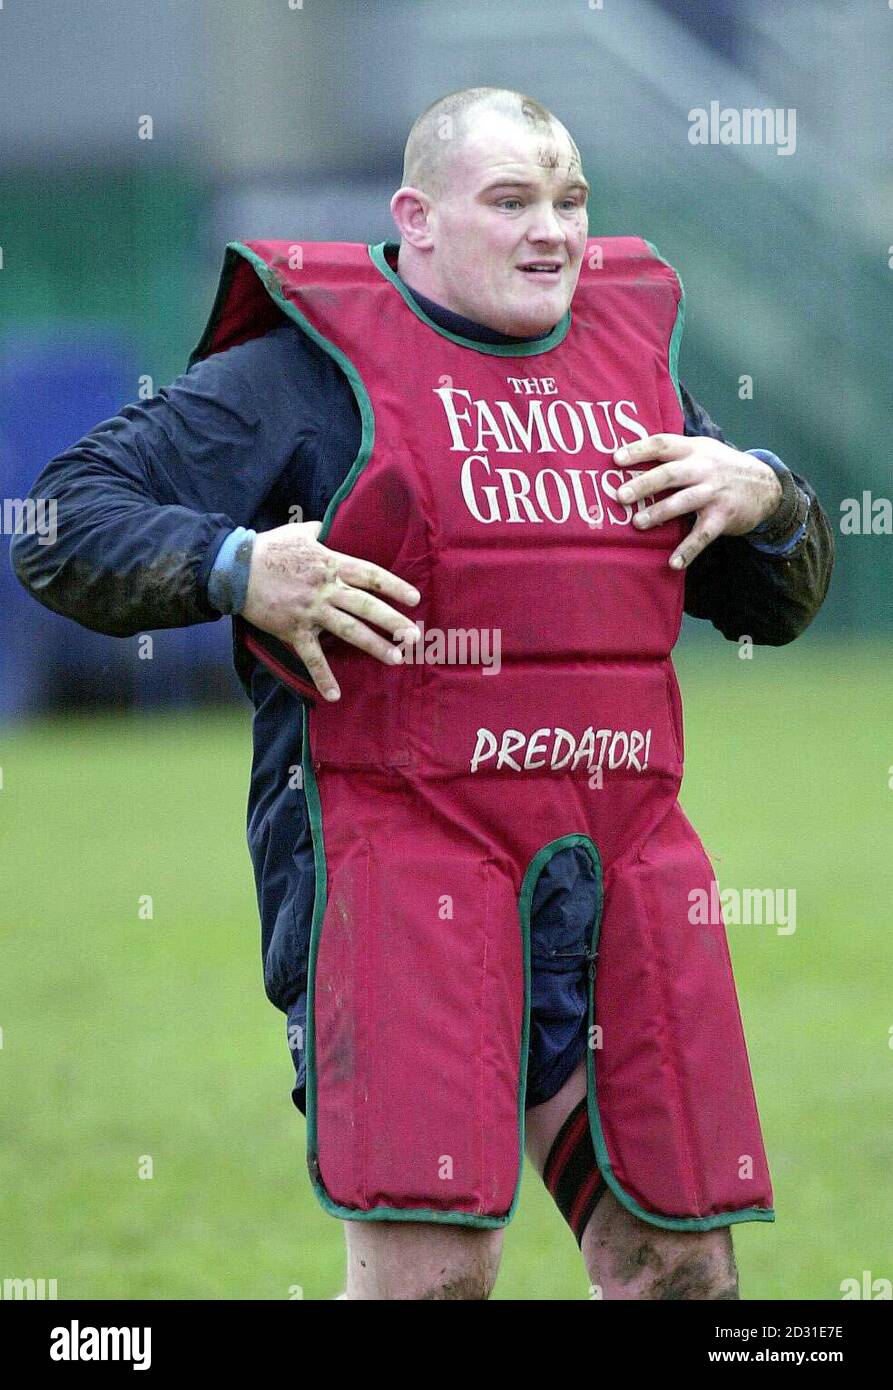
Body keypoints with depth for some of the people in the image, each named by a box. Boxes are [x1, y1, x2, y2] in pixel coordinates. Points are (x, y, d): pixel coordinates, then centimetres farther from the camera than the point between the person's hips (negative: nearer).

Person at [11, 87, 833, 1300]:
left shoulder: (633, 360, 19)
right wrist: (237, 572, -15)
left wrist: (765, 495, 6)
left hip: (621, 873, 6)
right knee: (429, 1267, -14)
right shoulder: (312, 369, 3)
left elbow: (781, 603, 28)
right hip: (399, 868, -6)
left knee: (680, 1262, 5)